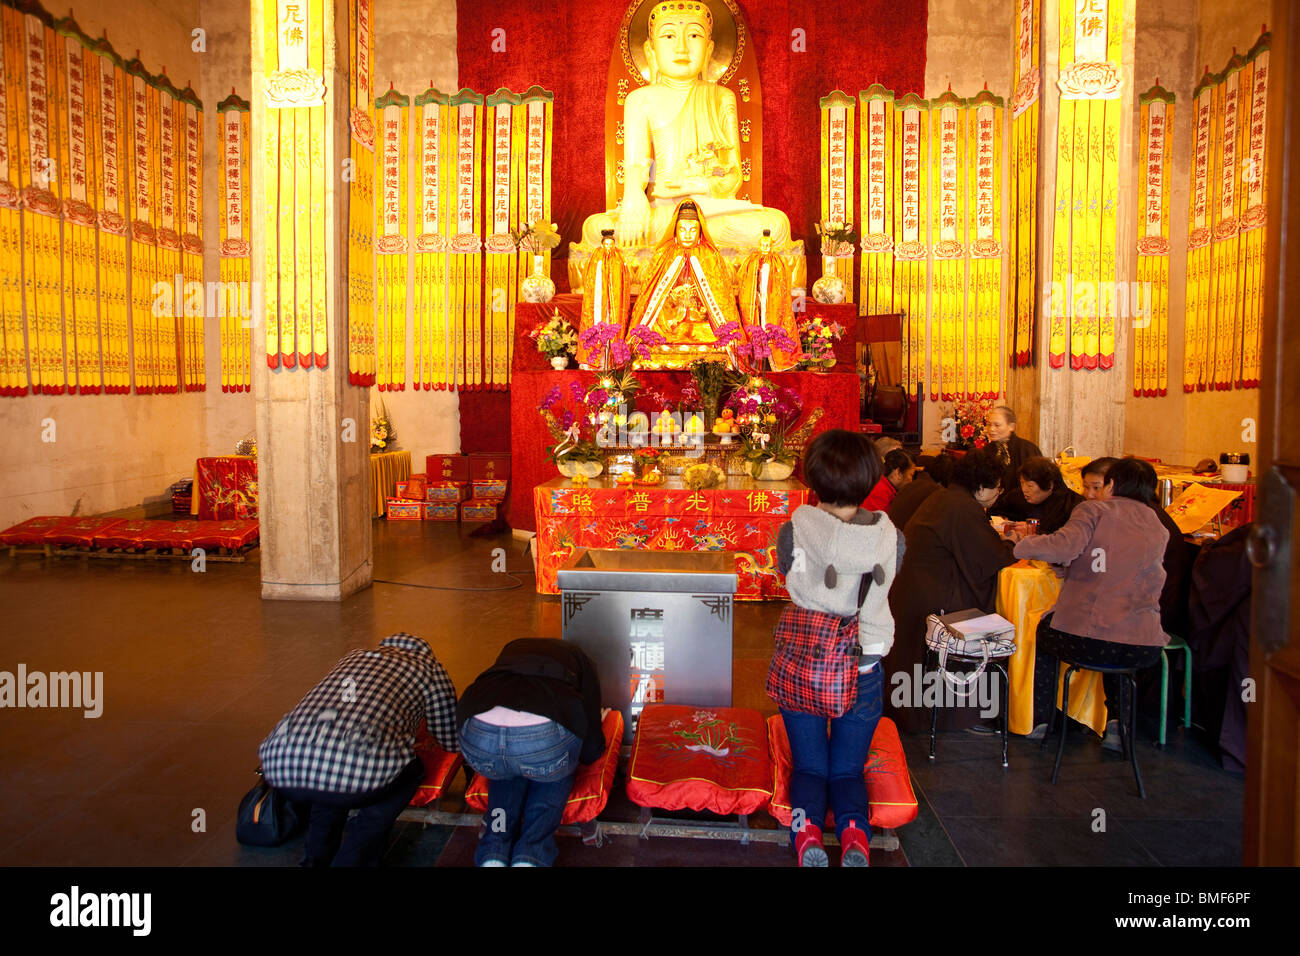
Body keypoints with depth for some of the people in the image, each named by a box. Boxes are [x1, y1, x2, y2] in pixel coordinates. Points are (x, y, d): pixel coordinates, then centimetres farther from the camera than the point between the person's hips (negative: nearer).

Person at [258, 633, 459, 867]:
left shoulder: (354, 657, 37)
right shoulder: (428, 666, 24)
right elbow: (450, 742, 33)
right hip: (359, 771, -5)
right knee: (410, 771, 27)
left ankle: (317, 859, 31)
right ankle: (352, 860, 15)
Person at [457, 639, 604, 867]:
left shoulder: (511, 649, 38)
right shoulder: (580, 660, 29)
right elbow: (591, 752, 26)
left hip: (478, 734, 3)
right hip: (546, 735, -3)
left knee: (506, 771, 37)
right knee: (557, 771, 32)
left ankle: (493, 853, 18)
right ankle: (532, 854, 12)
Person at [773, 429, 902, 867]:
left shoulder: (794, 531, -15)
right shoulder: (889, 536, -10)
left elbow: (796, 588, -3)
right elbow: (878, 598, 0)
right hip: (862, 665, 1)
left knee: (809, 766, 15)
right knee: (847, 769, 16)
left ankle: (807, 828, -14)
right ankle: (854, 830, -14)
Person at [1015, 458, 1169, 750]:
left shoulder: (1094, 510, 0)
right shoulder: (1159, 528, 14)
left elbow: (1065, 546, -18)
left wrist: (1024, 545, 0)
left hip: (1084, 640, -4)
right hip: (1144, 648, 4)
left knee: (1046, 627, 32)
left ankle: (1040, 720, 36)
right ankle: (1116, 721, 25)